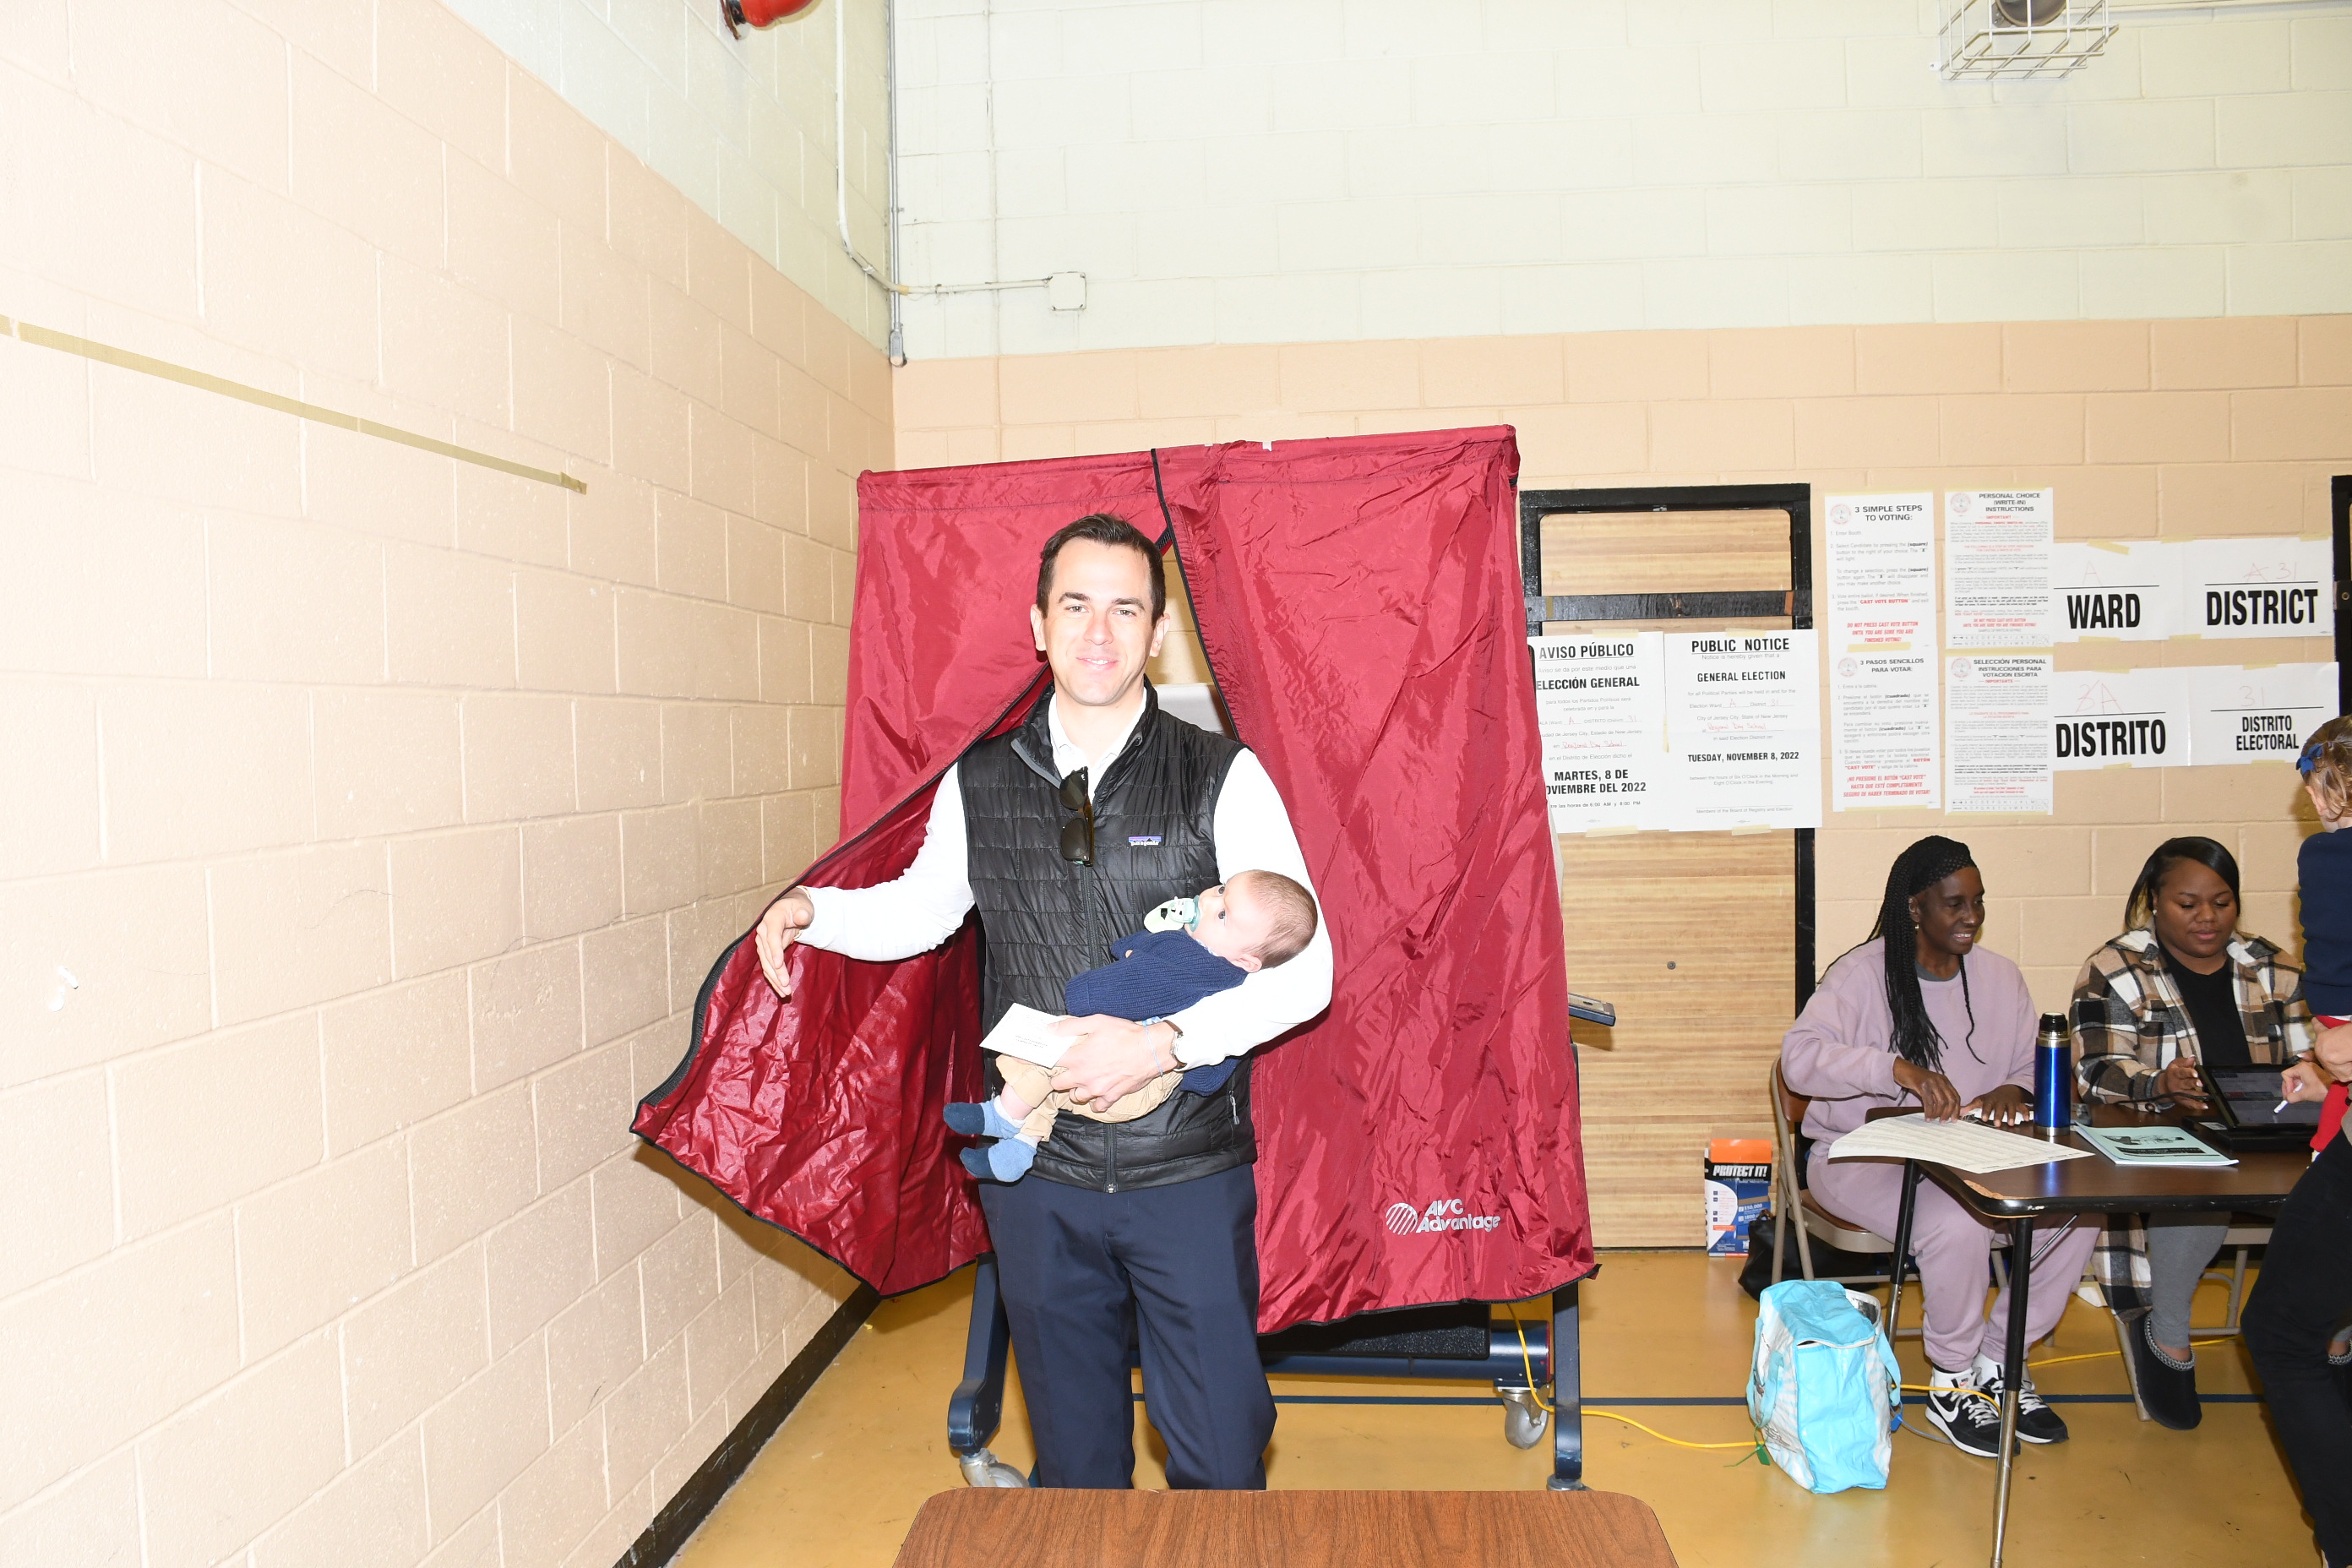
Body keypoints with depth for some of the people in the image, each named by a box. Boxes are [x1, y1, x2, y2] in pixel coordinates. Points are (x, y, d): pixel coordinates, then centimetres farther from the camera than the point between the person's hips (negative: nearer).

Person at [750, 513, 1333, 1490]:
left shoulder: (1221, 778, -6)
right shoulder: (977, 783, 3)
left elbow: (1303, 970, -9)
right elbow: (921, 907, 21)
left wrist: (1164, 1042, -20)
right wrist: (810, 910, 3)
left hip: (1188, 1173, -2)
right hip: (1037, 1179, 2)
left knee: (1220, 1461, 8)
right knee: (1074, 1458, 18)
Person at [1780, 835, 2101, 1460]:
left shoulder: (2000, 977, 9)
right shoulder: (1862, 975, -10)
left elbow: (2031, 1068, 14)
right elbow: (1799, 1056, -24)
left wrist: (2014, 1091, -12)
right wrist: (1901, 1069, -37)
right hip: (1863, 1156, -6)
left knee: (2077, 1210, -18)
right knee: (1958, 1225, -33)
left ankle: (1999, 1362, 3)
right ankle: (1952, 1382, -5)